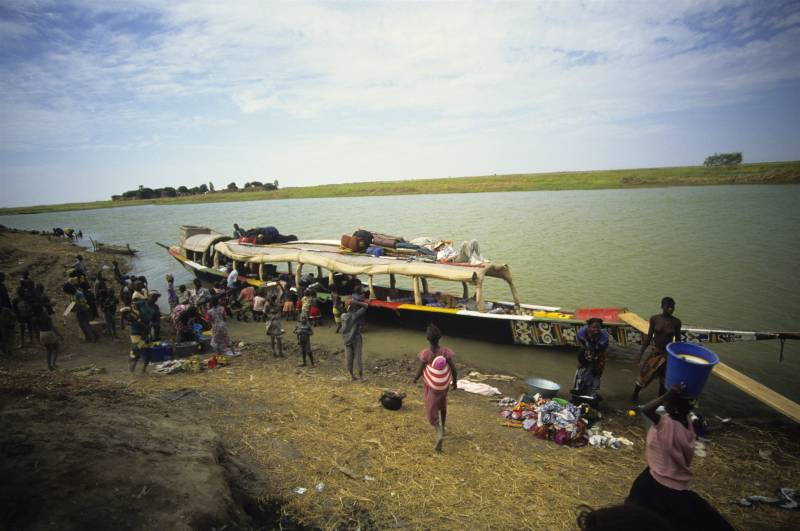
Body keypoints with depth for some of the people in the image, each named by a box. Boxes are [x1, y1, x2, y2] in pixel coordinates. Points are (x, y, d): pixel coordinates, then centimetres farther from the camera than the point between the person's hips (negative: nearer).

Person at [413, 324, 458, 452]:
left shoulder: (425, 354, -24)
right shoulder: (445, 352, -20)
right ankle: (442, 427, 44)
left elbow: (420, 371, -14)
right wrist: (455, 382, 3)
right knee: (442, 405, 29)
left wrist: (415, 378, 8)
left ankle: (439, 433, -12)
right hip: (443, 385, 3)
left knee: (431, 410, 9)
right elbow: (453, 369, -15)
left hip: (430, 387, -3)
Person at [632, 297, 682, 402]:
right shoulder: (654, 319, -10)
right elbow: (648, 337, -3)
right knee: (645, 373, 7)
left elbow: (677, 340, 2)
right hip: (655, 351, -1)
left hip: (668, 353, 1)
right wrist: (641, 352, -3)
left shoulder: (676, 322, -9)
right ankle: (635, 394, 28)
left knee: (664, 378, 12)